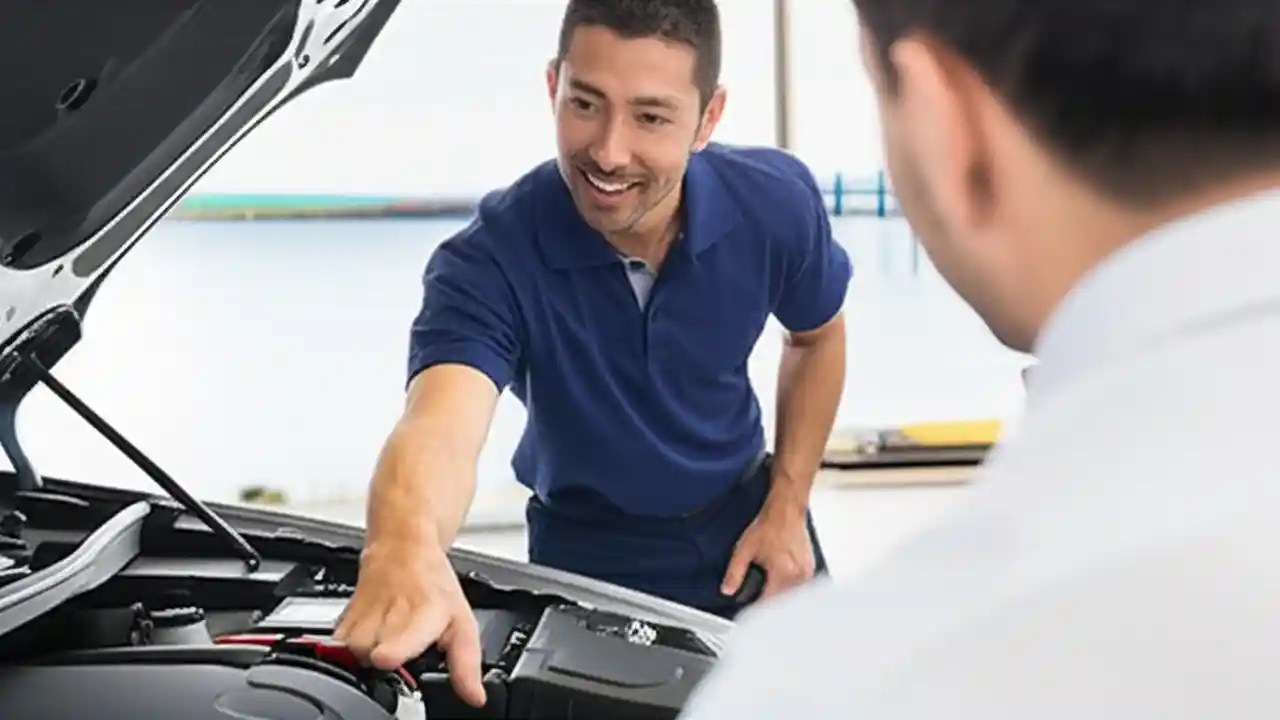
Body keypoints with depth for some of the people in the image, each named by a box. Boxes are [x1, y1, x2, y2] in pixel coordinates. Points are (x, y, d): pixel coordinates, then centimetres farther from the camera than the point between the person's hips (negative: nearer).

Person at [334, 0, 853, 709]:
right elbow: (440, 425, -50)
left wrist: (788, 505, -6)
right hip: (590, 554, -3)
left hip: (746, 520, 3)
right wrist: (406, 551, -72)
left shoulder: (776, 203, -22)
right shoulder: (489, 260, -32)